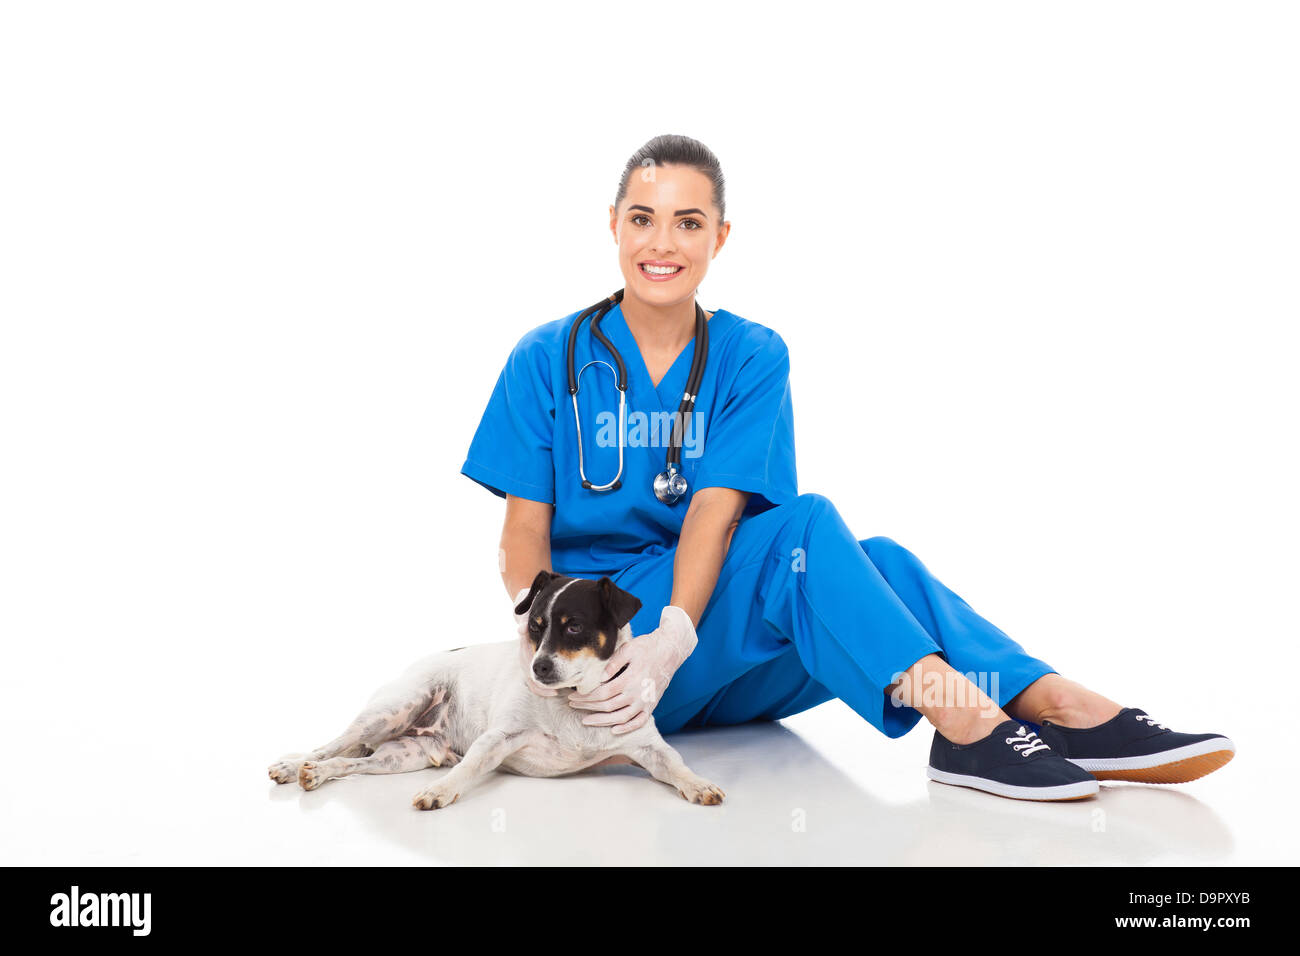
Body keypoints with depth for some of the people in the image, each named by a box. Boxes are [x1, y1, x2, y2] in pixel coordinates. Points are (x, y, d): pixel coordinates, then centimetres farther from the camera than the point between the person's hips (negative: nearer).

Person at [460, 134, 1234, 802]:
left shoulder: (751, 356, 4)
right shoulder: (548, 360, 1)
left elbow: (716, 512, -11)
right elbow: (524, 531, -4)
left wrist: (672, 640, -28)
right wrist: (541, 627, -26)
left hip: (718, 663, 3)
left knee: (875, 562, -27)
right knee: (802, 525, -28)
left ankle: (1068, 709, -36)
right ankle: (963, 719, -38)